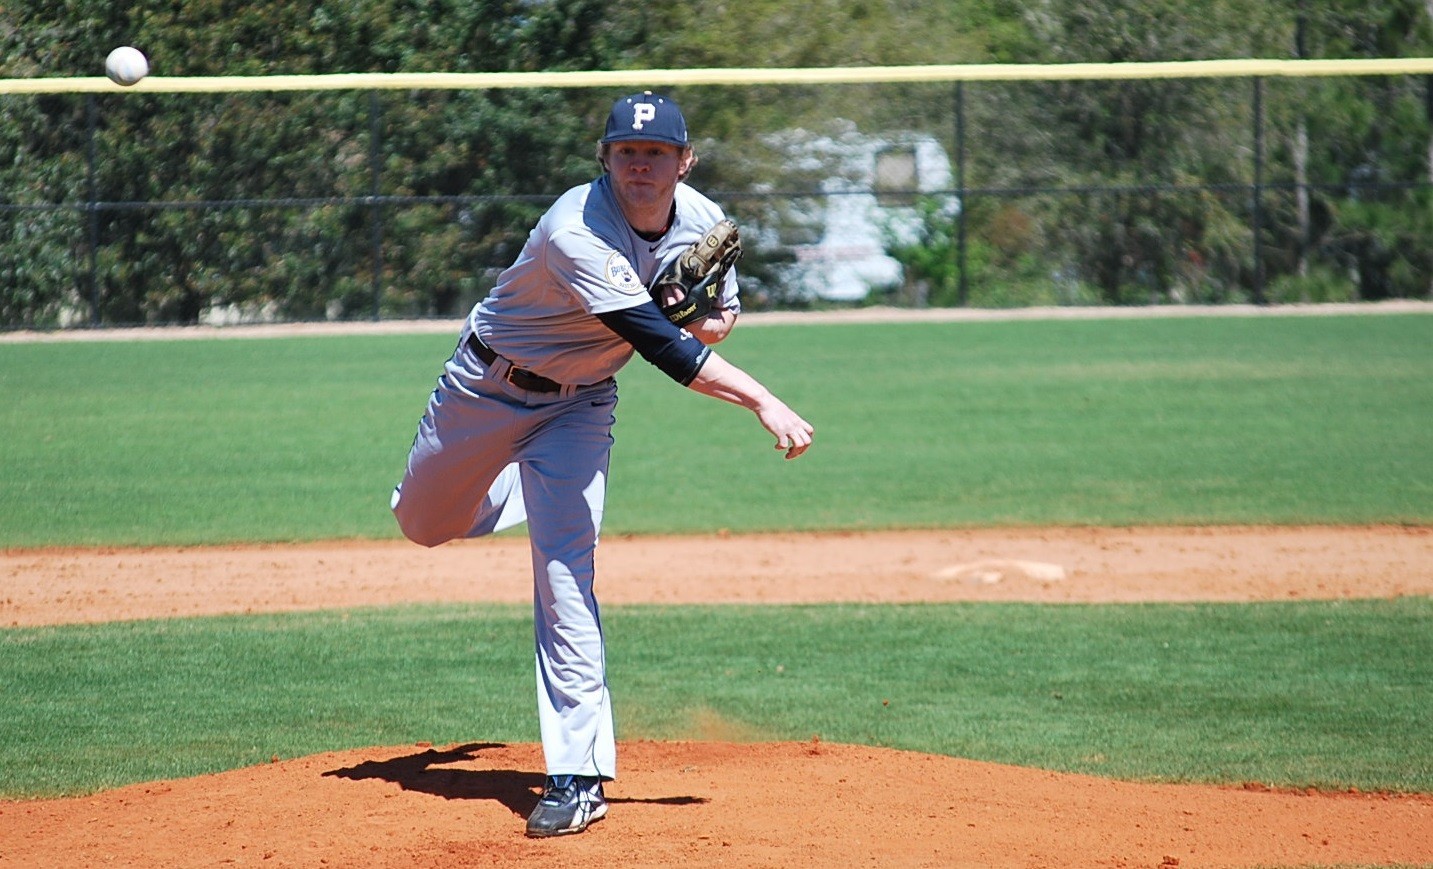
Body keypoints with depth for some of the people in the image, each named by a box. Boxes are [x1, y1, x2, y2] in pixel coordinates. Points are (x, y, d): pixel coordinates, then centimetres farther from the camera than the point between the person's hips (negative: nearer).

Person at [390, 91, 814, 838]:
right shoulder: (577, 232, -35)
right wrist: (760, 401, -50)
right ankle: (509, 491, 53)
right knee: (424, 525, 16)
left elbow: (724, 309, 5)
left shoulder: (703, 223, -14)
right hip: (488, 386, -2)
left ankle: (578, 775, -11)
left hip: (577, 406, 2)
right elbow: (656, 342, -42)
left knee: (565, 571, -11)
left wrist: (714, 323, -21)